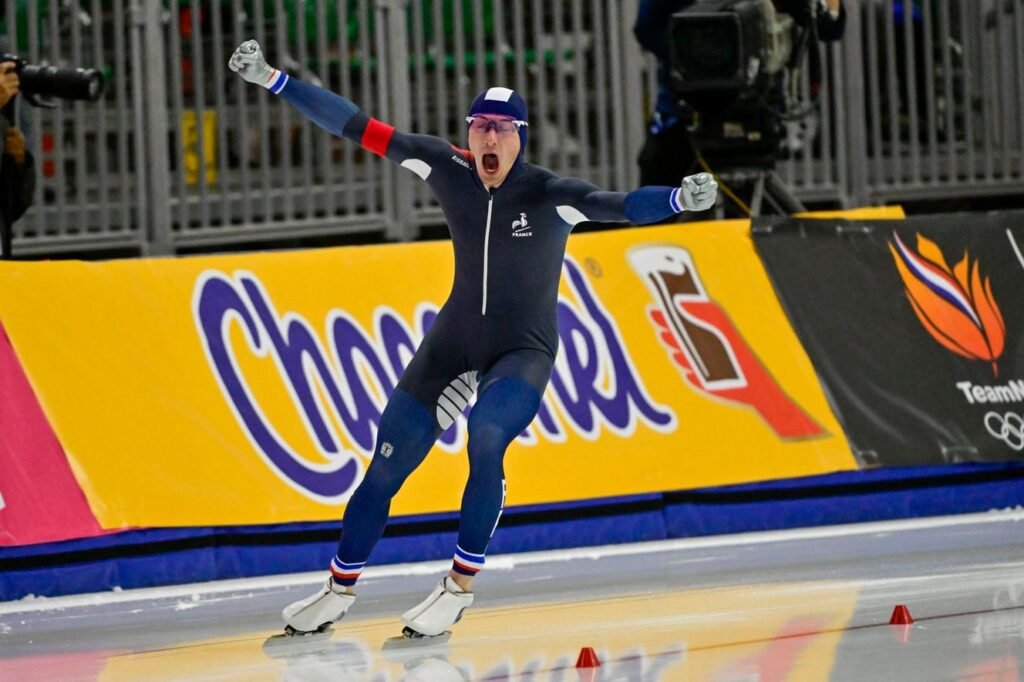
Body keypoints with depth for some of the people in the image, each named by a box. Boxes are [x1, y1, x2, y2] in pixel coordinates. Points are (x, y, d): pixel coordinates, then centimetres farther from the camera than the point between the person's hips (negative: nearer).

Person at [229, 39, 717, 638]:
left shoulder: (549, 195, -17)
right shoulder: (449, 169, -8)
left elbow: (621, 206, -32)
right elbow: (361, 129, -6)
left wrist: (679, 198, -53)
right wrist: (271, 80, -7)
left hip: (525, 348, -4)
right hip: (455, 340, 4)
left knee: (487, 438, -30)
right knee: (389, 461, 2)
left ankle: (459, 588, -16)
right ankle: (340, 591, 21)